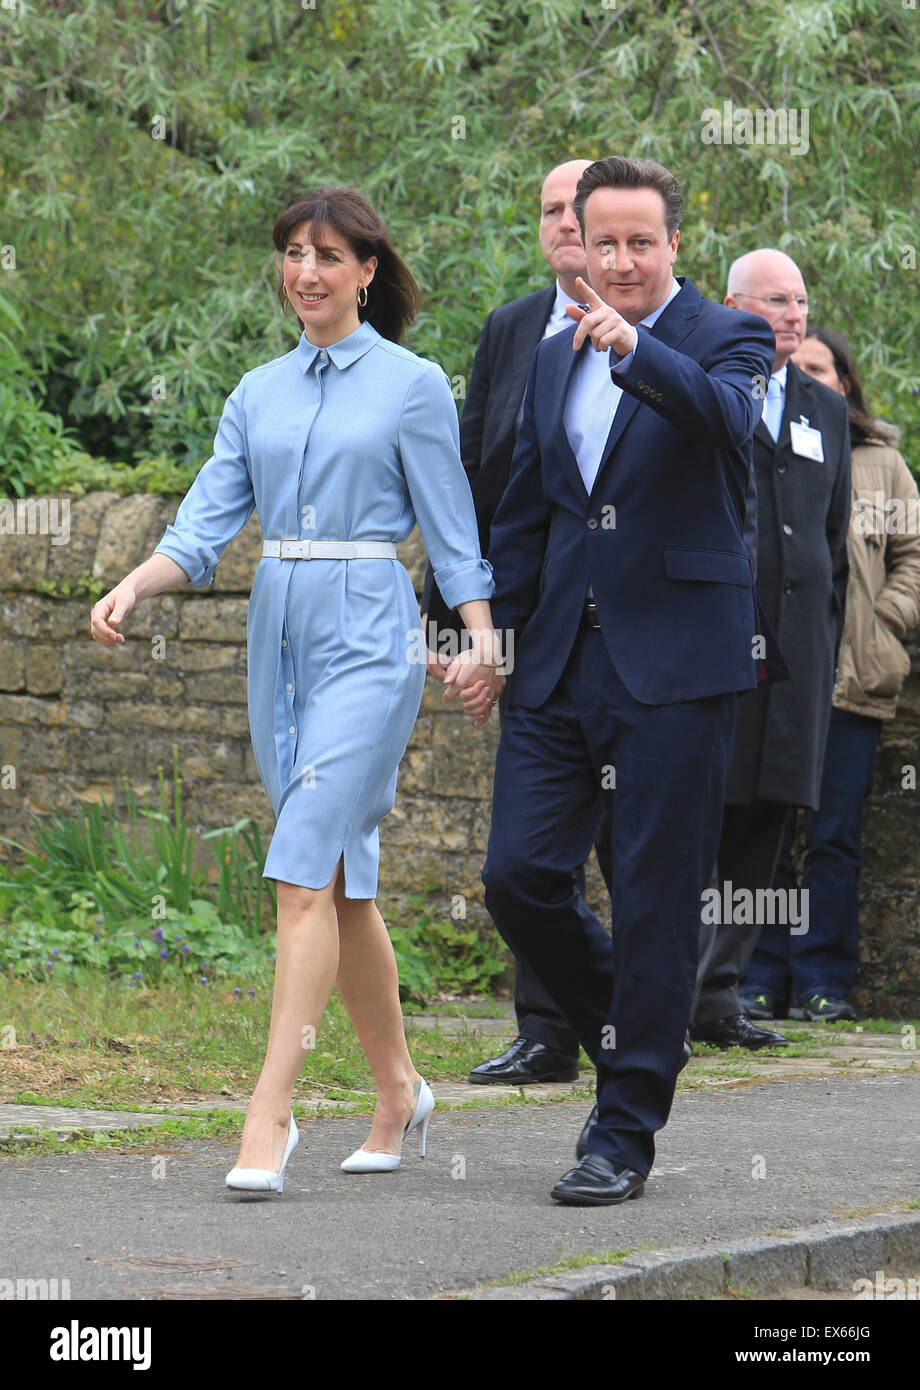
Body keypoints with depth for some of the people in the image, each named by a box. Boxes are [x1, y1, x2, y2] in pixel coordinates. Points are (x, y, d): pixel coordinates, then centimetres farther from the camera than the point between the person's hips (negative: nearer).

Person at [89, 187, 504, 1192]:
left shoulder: (412, 385, -2)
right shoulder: (259, 393, 13)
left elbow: (451, 531, -1)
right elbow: (206, 522, 6)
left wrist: (483, 641, -10)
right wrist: (132, 588, -10)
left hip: (368, 633, -6)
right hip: (277, 630, 6)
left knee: (307, 873, -14)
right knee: (341, 878, 11)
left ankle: (269, 1114, -16)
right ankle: (397, 1089, 24)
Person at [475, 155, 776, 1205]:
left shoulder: (727, 339, -2)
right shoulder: (552, 358, 15)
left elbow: (726, 416, -25)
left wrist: (632, 349, -40)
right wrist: (493, 628, 15)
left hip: (674, 660, -5)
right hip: (561, 664, 5)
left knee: (656, 899, -2)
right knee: (518, 875, -1)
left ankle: (628, 1130, 6)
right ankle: (629, 1031, 24)